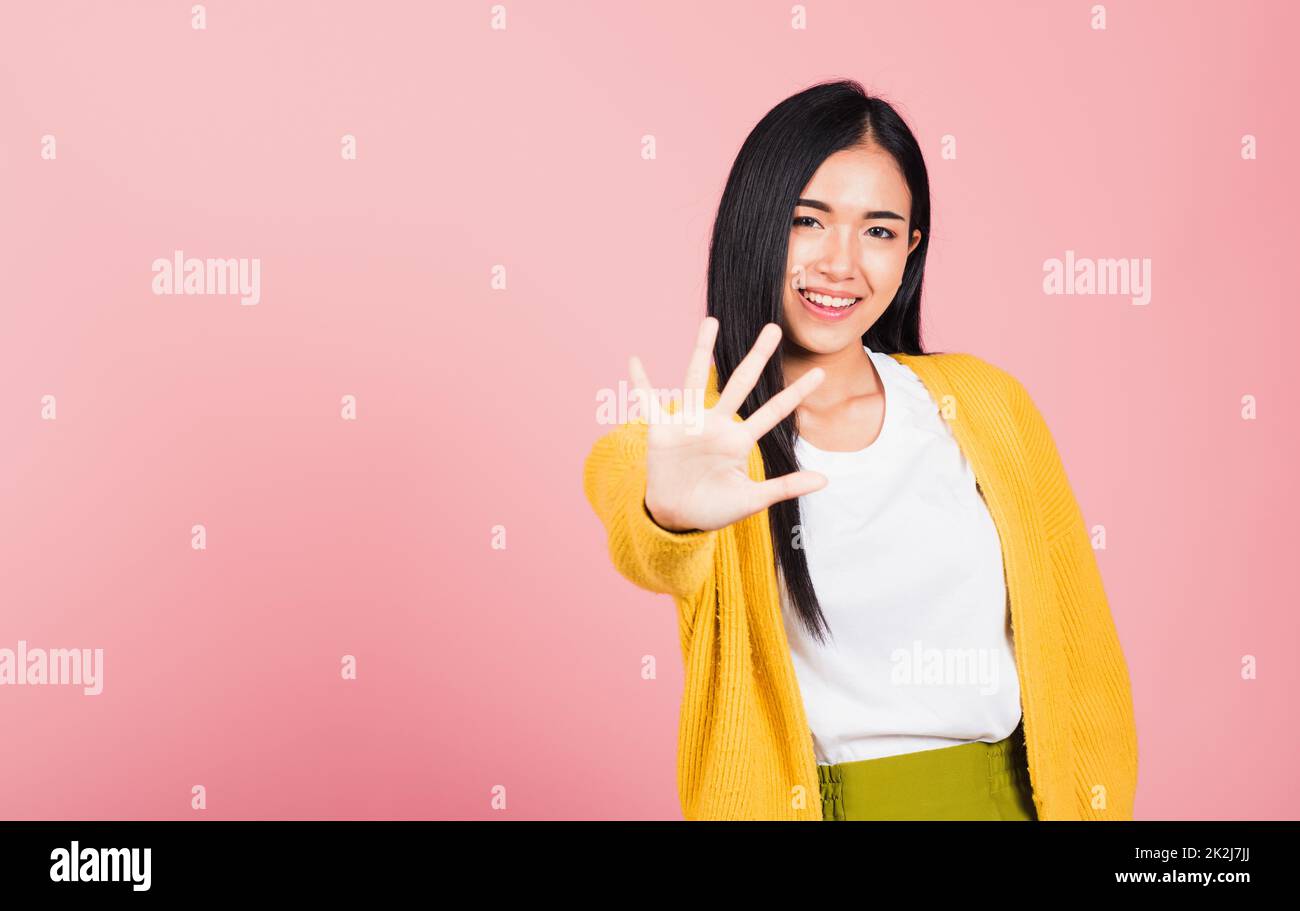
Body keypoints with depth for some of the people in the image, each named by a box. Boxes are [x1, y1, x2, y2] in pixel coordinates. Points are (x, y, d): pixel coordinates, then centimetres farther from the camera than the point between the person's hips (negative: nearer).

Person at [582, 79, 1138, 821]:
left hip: (1013, 795, 2)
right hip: (799, 800, -2)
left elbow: (1076, 649, 4)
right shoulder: (696, 434, -8)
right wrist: (671, 514, -52)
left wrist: (1099, 803, -2)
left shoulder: (987, 405, -1)